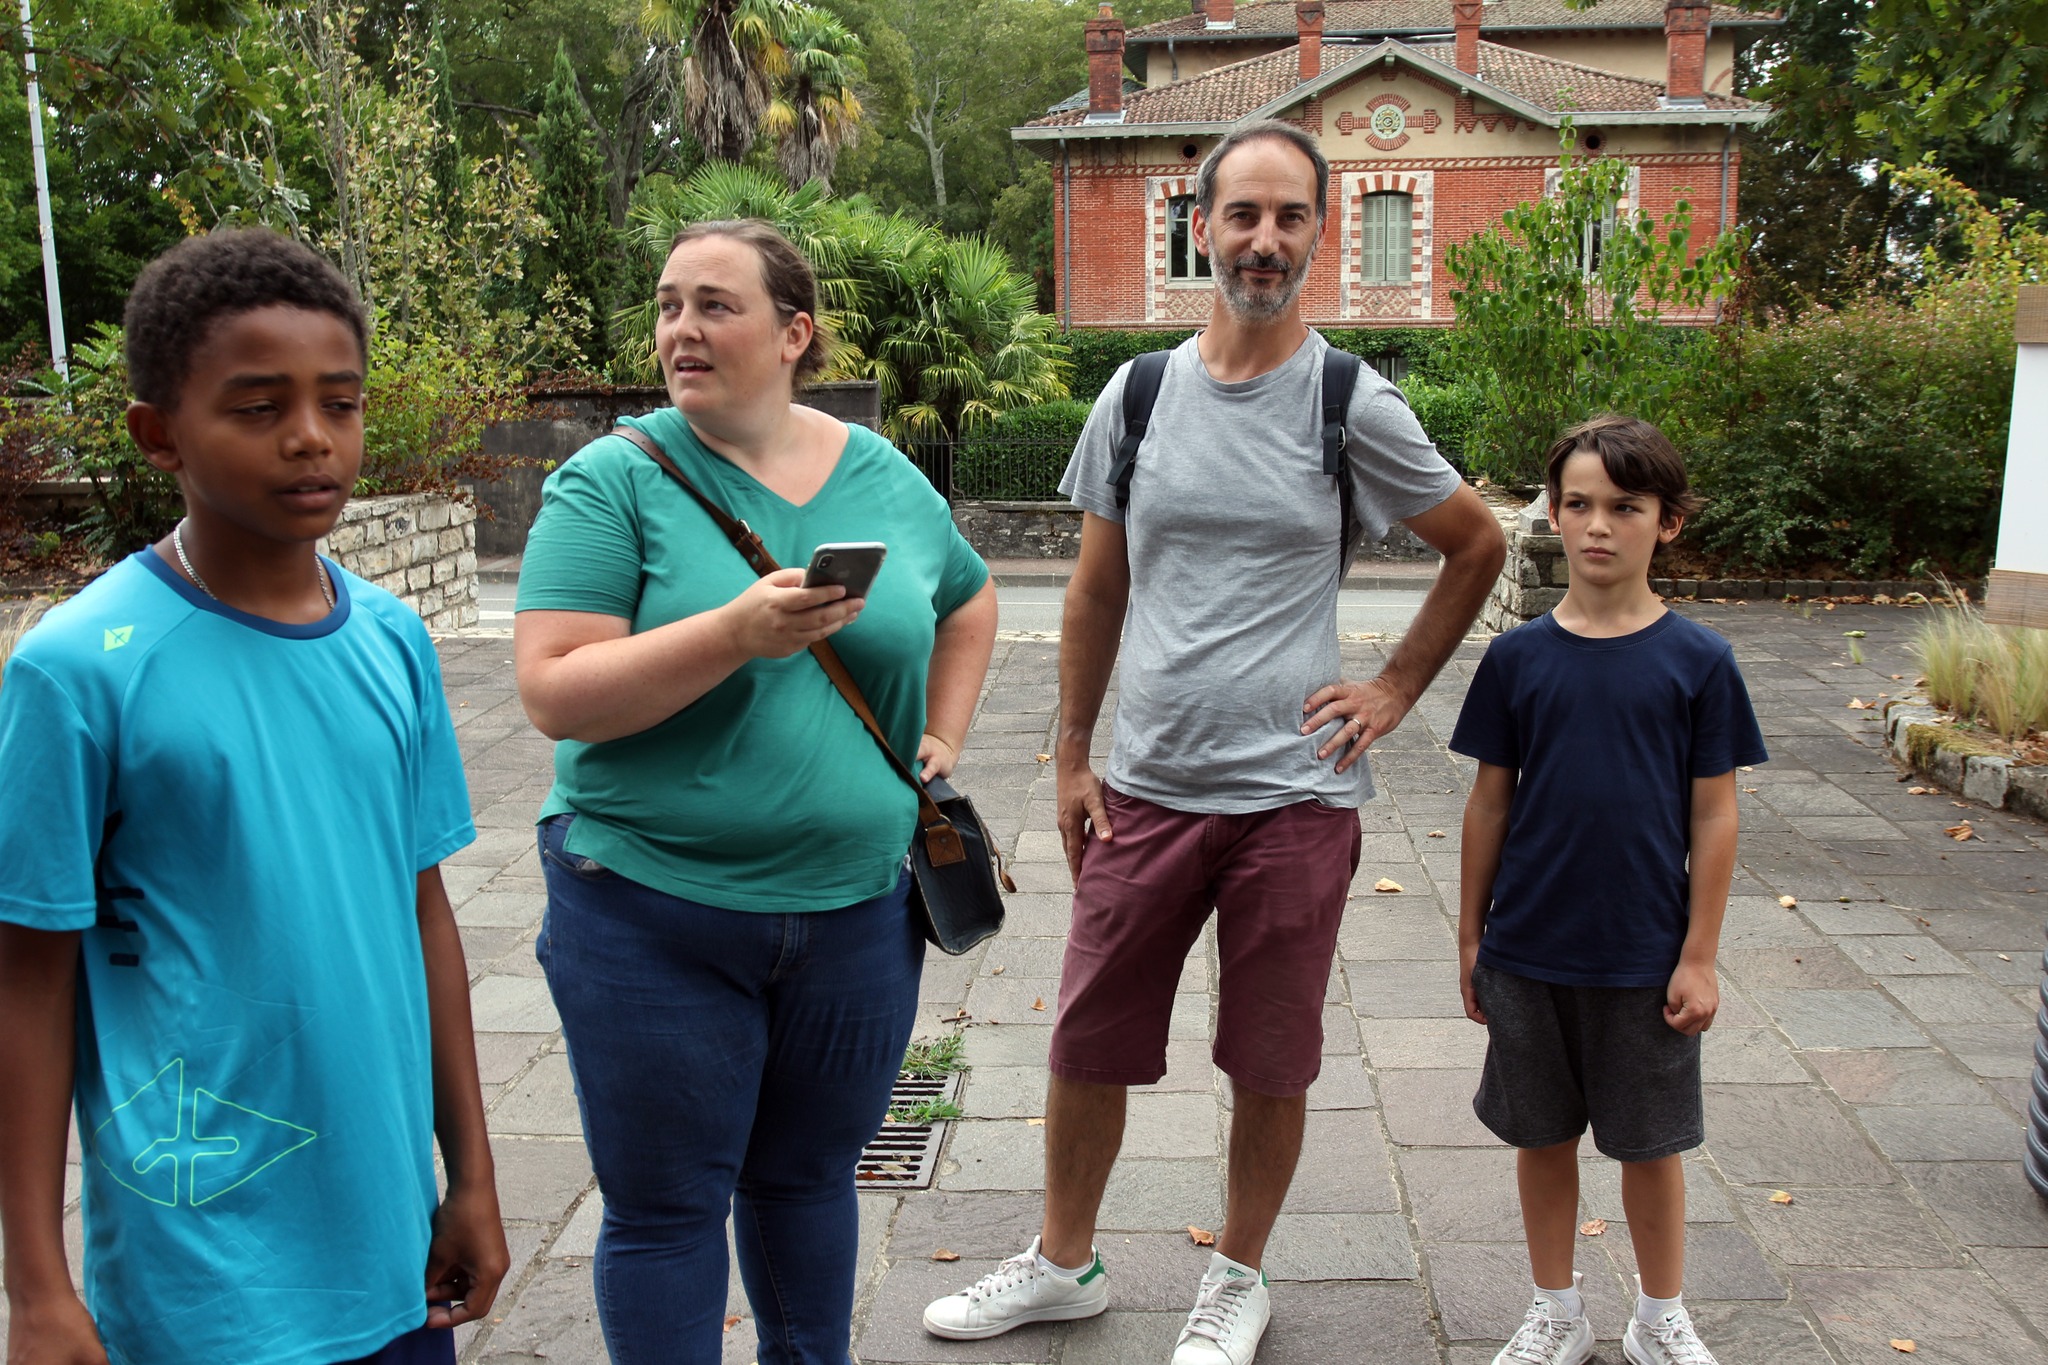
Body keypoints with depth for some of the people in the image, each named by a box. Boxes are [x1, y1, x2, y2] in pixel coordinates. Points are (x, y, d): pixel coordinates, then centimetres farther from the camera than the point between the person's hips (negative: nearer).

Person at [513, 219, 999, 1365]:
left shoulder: (888, 480, 4)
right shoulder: (614, 480, -8)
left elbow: (970, 604, 22)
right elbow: (556, 694, -17)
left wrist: (941, 740, 9)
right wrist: (738, 632, -28)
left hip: (856, 913, 4)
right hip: (653, 917, -3)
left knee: (811, 1176, 20)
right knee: (666, 1208, 10)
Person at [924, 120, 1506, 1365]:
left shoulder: (1353, 407, -4)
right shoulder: (1139, 396, 4)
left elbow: (1480, 545, 9)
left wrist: (1396, 690, 2)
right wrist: (1073, 756, 10)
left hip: (1294, 792, -2)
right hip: (1145, 788, 3)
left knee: (1271, 1065, 10)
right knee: (1089, 1043, 10)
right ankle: (1065, 1263, 33)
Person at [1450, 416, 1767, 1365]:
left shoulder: (1698, 661, -7)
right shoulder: (1517, 657, -3)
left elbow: (1713, 816, -3)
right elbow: (1490, 802, 3)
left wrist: (1699, 956, -4)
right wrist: (1470, 938, 5)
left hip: (1646, 958, -1)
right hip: (1528, 953, 1)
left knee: (1649, 1141, 13)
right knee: (1541, 1136, 13)